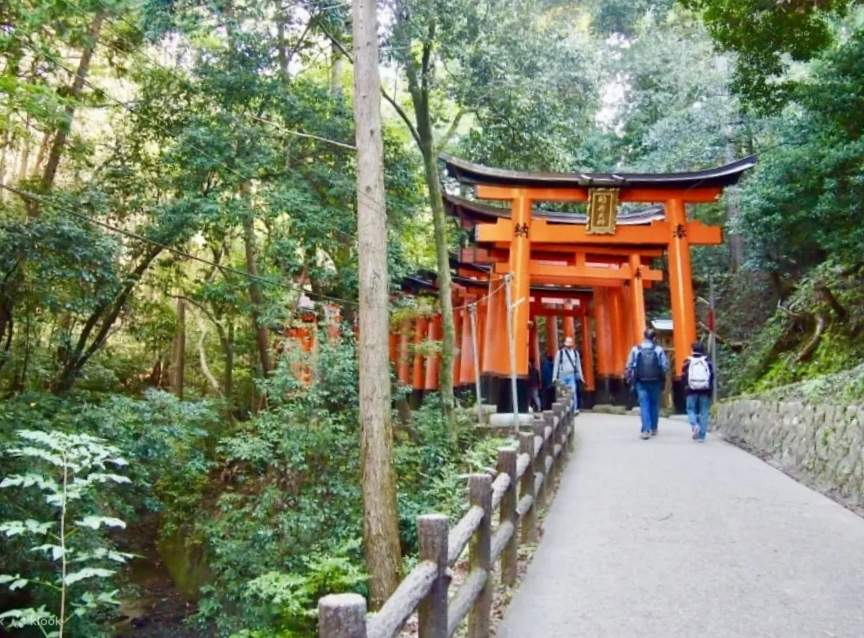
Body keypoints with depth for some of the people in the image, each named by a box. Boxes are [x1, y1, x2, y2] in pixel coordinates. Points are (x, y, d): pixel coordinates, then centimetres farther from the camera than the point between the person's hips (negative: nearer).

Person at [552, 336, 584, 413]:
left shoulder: (575, 352, 11)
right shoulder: (560, 352, 4)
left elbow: (578, 365, 15)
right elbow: (556, 365, 5)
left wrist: (581, 376, 13)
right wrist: (555, 377, 0)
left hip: (572, 375, 1)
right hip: (562, 375, -1)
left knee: (573, 391, -13)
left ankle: (575, 409, -12)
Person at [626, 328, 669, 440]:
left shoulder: (635, 349, -3)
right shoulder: (659, 350, -5)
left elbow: (629, 366, -3)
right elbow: (665, 366, -8)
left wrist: (630, 380, 7)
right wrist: (662, 378, 9)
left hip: (641, 382, 0)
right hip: (655, 382, 0)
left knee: (644, 405, 0)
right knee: (654, 405, 15)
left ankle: (646, 429, -11)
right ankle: (653, 428, 23)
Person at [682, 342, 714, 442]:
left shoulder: (688, 362, -1)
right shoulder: (707, 362, 2)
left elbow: (684, 376, -3)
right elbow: (712, 376, 2)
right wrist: (710, 390, 9)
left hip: (692, 390, -1)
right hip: (705, 391, 1)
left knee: (691, 409, 10)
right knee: (703, 412, 6)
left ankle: (695, 425, -19)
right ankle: (701, 435, 5)